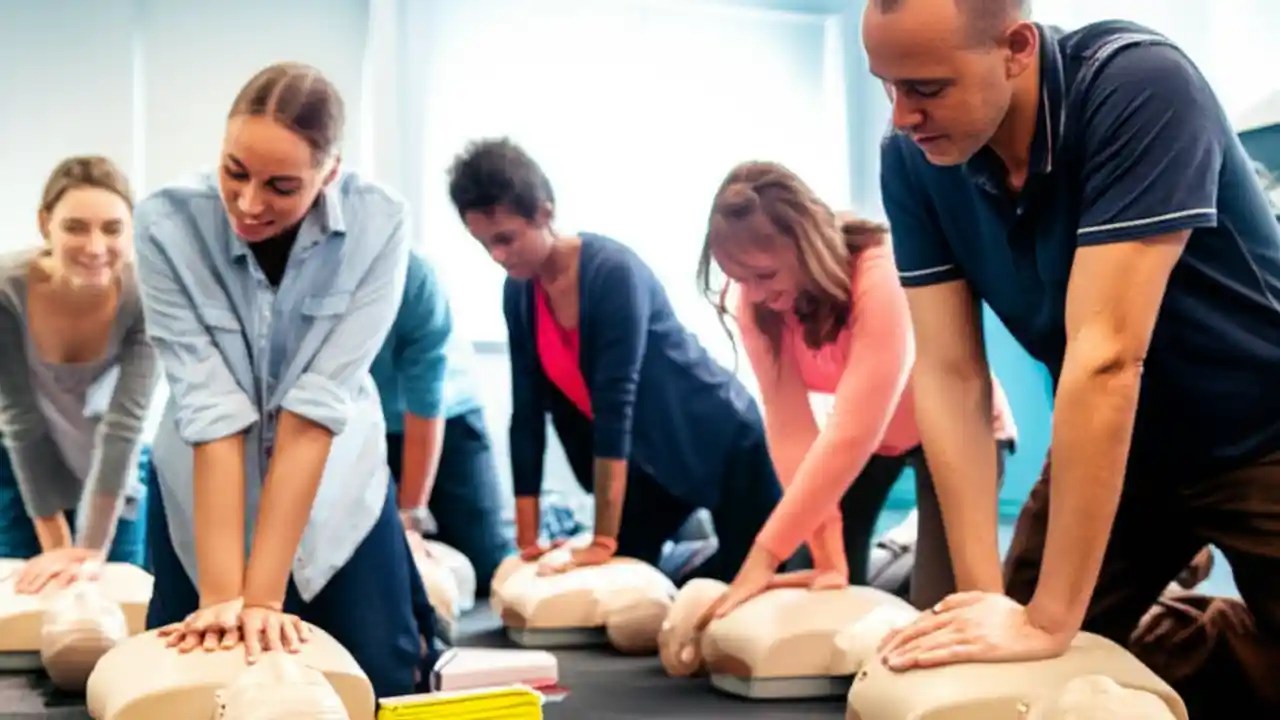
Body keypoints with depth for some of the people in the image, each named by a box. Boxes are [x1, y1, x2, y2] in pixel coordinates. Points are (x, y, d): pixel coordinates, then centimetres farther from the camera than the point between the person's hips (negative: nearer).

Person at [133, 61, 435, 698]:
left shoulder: (378, 223, -25)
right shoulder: (168, 222, -25)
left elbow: (315, 407, -28)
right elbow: (210, 411, -28)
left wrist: (264, 593, -29)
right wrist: (221, 592, -31)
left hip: (335, 478, 0)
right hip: (201, 487, 1)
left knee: (383, 681, 0)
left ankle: (412, 597, 32)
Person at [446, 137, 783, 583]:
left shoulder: (614, 270, -28)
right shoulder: (519, 292, -8)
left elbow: (616, 403, -32)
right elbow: (527, 413, -6)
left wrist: (603, 540, -32)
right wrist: (527, 541, -8)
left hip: (719, 441, -6)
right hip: (648, 459, 6)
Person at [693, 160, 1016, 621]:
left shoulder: (881, 274, -36)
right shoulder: (754, 300, -20)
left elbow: (852, 435, -40)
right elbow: (789, 423, -24)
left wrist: (765, 555, -40)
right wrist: (829, 558, -29)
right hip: (859, 433, 5)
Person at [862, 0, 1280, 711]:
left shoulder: (1139, 86, -29)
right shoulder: (911, 159, -14)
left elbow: (1104, 357, -33)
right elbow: (948, 373, -14)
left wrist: (1050, 619, -33)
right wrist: (983, 591, -20)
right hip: (1109, 444, 5)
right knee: (1011, 676, 7)